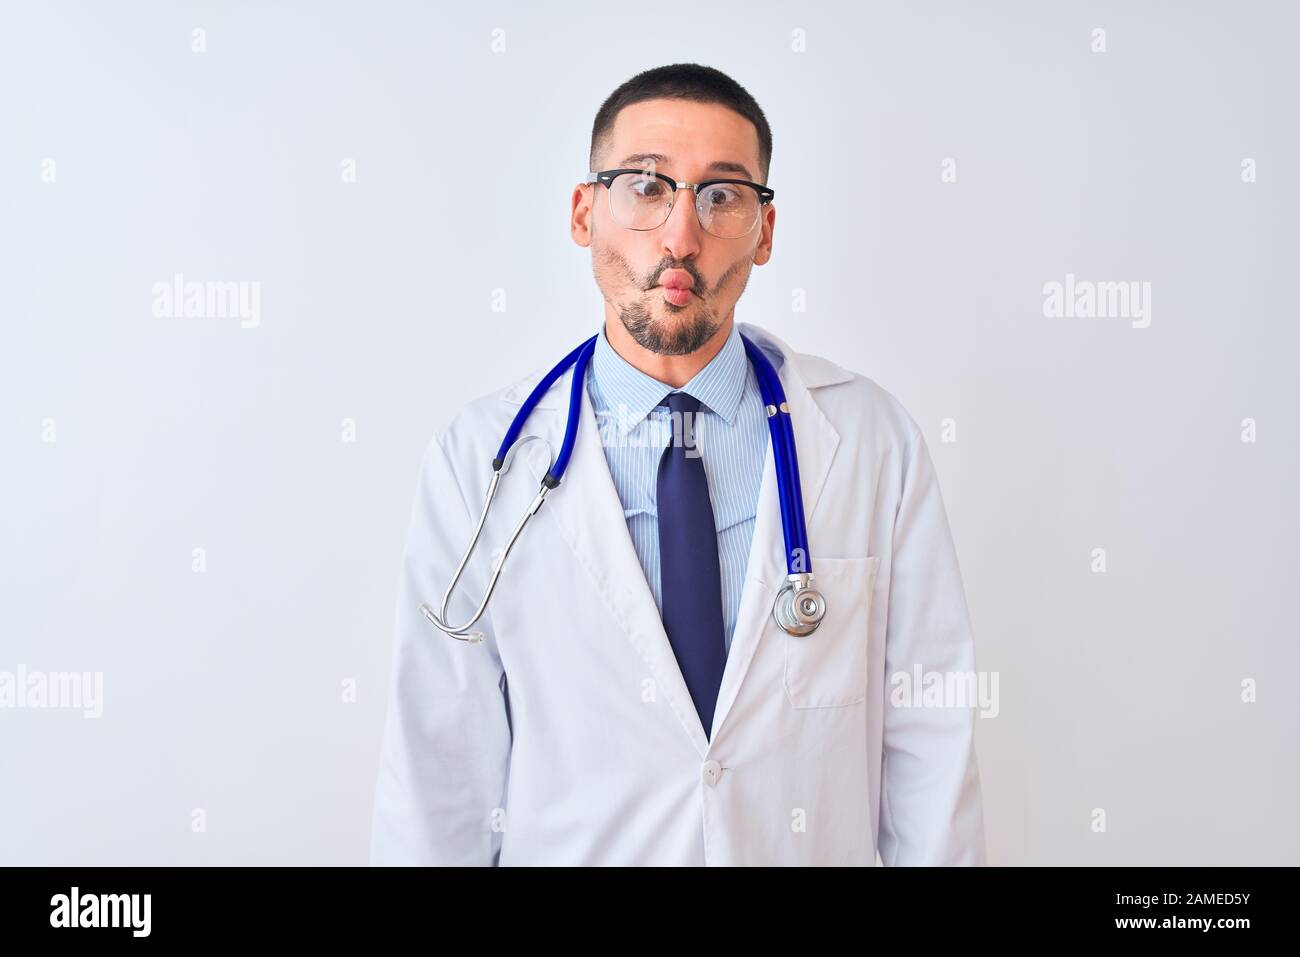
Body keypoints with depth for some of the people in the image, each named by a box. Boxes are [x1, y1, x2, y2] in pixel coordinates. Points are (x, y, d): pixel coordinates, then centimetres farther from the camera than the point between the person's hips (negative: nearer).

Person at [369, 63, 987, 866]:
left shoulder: (872, 437, -11)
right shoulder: (479, 460, -13)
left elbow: (927, 736, -9)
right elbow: (443, 773, -13)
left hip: (818, 847, 1)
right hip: (567, 848, 0)